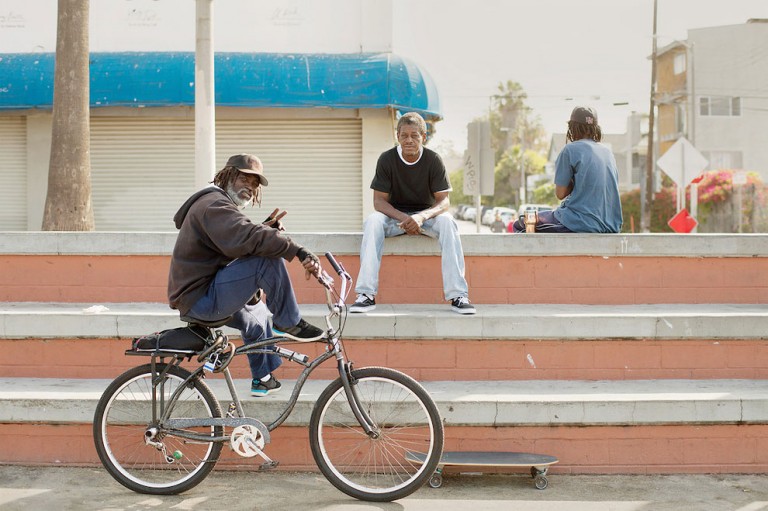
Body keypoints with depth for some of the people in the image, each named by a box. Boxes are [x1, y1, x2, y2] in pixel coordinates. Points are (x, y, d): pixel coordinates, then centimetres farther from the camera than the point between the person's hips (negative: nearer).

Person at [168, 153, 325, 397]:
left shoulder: (218, 205, 21)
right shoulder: (214, 204, -15)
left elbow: (239, 243, 16)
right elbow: (248, 239, -33)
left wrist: (266, 229, -1)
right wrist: (299, 252, -38)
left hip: (198, 298, 11)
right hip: (203, 299, -11)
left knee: (257, 311, 34)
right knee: (268, 260, -23)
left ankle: (262, 378, 44)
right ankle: (289, 322, -7)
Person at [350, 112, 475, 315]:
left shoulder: (433, 160, -9)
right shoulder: (387, 159, -9)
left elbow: (444, 201, -12)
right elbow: (379, 201, -10)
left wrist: (422, 217, -33)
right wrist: (403, 218, -28)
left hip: (426, 215, 0)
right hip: (394, 215, 0)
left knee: (447, 222, -32)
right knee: (372, 221, -32)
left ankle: (458, 295, -34)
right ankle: (366, 294, -37)